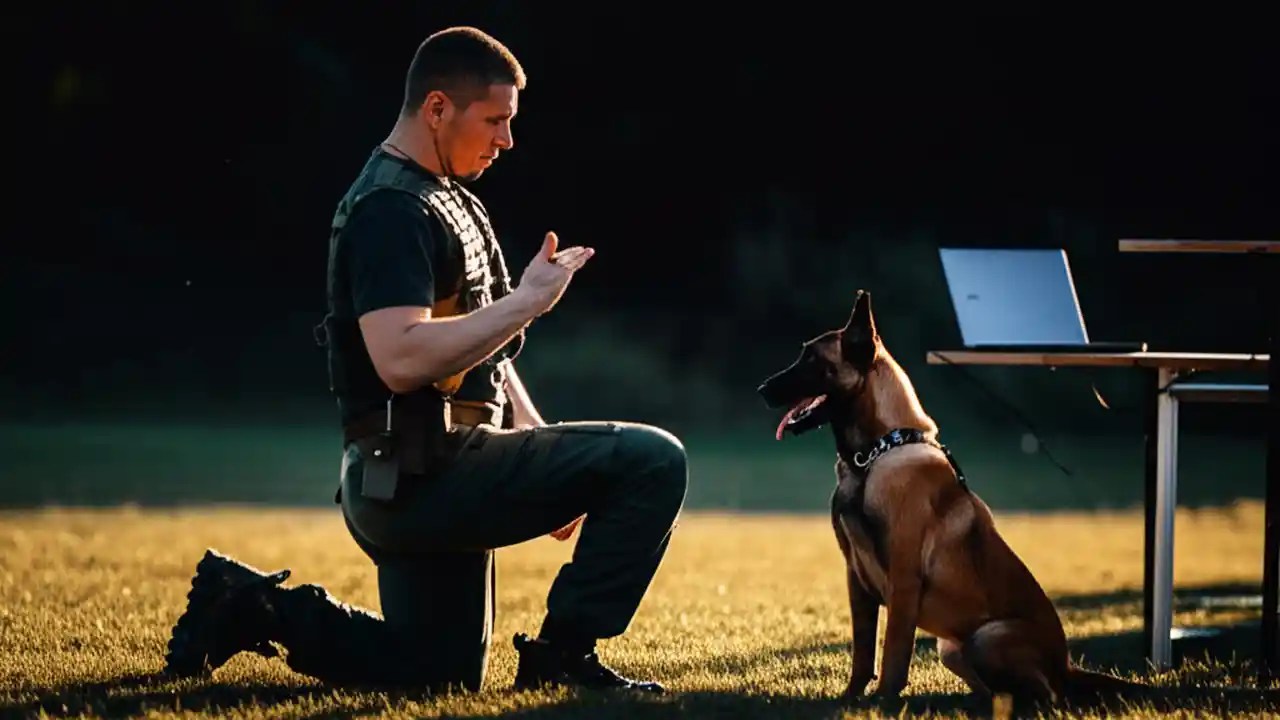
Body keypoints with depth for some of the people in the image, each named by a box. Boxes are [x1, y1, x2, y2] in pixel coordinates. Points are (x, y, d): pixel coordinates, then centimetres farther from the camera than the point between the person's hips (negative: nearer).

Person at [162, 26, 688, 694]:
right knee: (654, 461, -17)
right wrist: (527, 300, -21)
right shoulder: (390, 208, -14)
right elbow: (401, 358, -27)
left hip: (417, 485, 10)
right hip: (417, 478, -10)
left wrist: (544, 456, 18)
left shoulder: (452, 203, 19)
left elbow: (478, 349, 26)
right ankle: (563, 654, -11)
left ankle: (253, 606, 18)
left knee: (438, 675, 19)